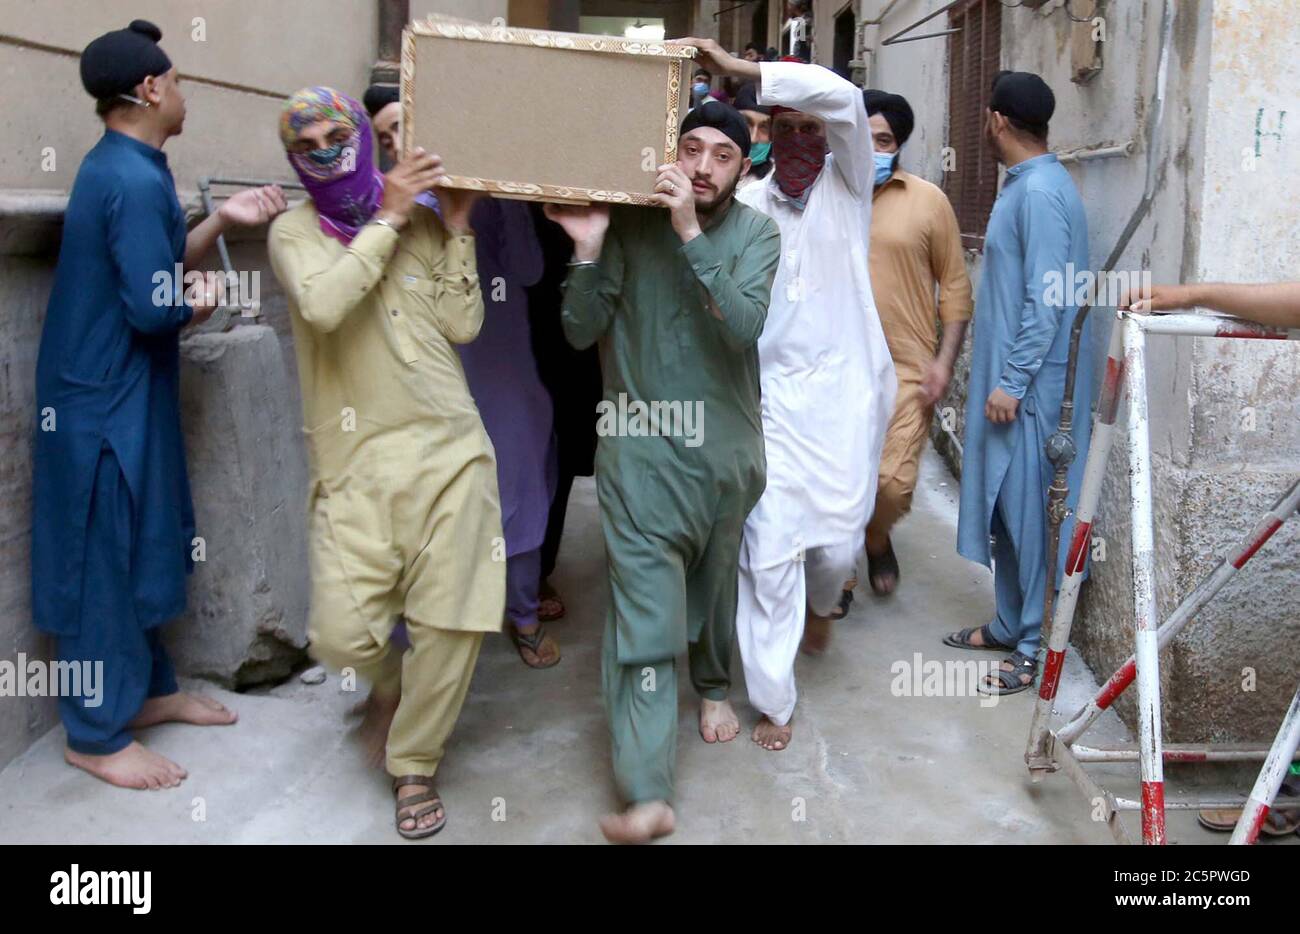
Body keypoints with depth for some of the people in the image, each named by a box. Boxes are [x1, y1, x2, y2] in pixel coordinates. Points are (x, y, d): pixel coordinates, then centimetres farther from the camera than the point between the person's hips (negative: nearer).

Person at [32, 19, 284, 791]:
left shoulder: (121, 169, 12)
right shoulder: (135, 181, -21)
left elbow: (161, 267, 14)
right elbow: (154, 308, -26)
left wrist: (223, 221, 7)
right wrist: (202, 301, -6)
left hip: (122, 392, 10)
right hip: (109, 400, -10)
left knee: (139, 550, 18)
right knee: (107, 561, 0)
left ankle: (150, 689, 32)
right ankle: (98, 735, 12)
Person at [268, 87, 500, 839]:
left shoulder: (423, 220, 10)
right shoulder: (295, 232, 4)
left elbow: (463, 326, 2)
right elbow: (322, 304, -18)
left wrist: (456, 231, -1)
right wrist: (385, 219, -11)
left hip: (450, 449, 2)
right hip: (357, 463, -1)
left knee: (453, 625, 1)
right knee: (341, 636, -8)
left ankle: (415, 766, 23)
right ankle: (392, 680, 30)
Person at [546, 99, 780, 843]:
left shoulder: (756, 234, -1)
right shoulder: (630, 223, -3)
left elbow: (744, 326, -19)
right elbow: (581, 333, -4)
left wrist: (691, 233, -25)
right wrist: (589, 250, -20)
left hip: (727, 446, 2)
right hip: (643, 448, -2)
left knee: (716, 581, 21)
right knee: (644, 616, -9)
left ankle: (714, 684, 51)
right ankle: (649, 797, -9)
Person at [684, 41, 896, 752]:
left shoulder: (846, 186, 1)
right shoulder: (747, 205, 5)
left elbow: (845, 98, -18)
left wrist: (740, 69, -20)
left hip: (844, 391, -1)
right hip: (771, 393, 1)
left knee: (839, 540, 3)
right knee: (769, 547, -4)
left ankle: (822, 600, 42)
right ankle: (774, 701, 9)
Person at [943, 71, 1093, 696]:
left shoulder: (1042, 192, -16)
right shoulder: (1023, 184, 14)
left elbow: (1048, 299, -21)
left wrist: (1012, 381, -20)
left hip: (1028, 387, -10)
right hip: (1007, 376, 10)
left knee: (1029, 511, -3)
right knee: (1005, 505, 15)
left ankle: (1036, 647, 7)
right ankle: (1010, 625, 26)